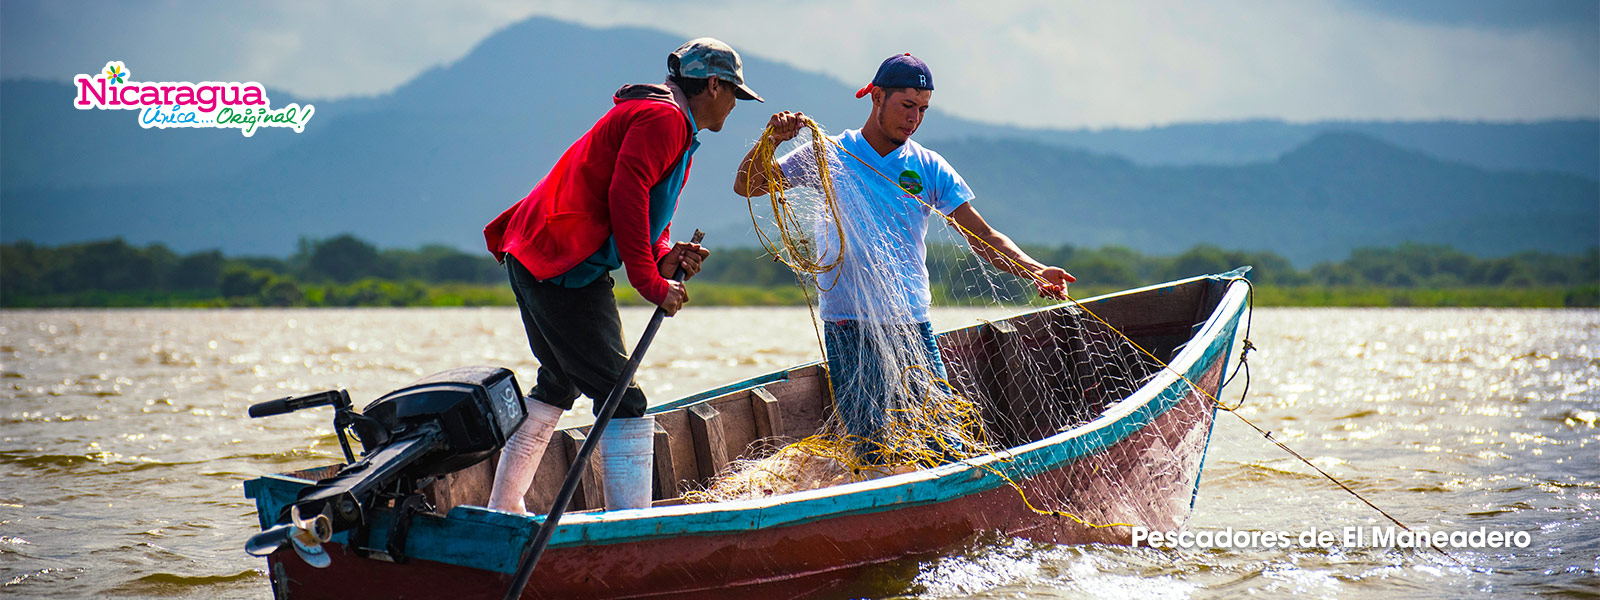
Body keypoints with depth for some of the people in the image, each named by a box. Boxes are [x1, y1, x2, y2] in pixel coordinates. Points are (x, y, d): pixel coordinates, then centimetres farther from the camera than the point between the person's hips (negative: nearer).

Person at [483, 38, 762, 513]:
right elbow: (626, 196, -23)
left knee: (559, 384, 24)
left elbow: (643, 210, 25)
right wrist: (651, 283, -22)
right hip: (563, 265, -12)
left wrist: (663, 258, 5)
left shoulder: (674, 129, 24)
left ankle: (501, 510, 32)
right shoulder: (663, 118, -11)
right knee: (622, 398, -12)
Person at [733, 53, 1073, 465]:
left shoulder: (929, 169, 8)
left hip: (912, 327, 3)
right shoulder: (829, 156, 3)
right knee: (870, 452, -6)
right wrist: (770, 141, -17)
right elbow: (747, 186, 1)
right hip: (849, 330, -3)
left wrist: (1033, 270, -14)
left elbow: (983, 238, 3)